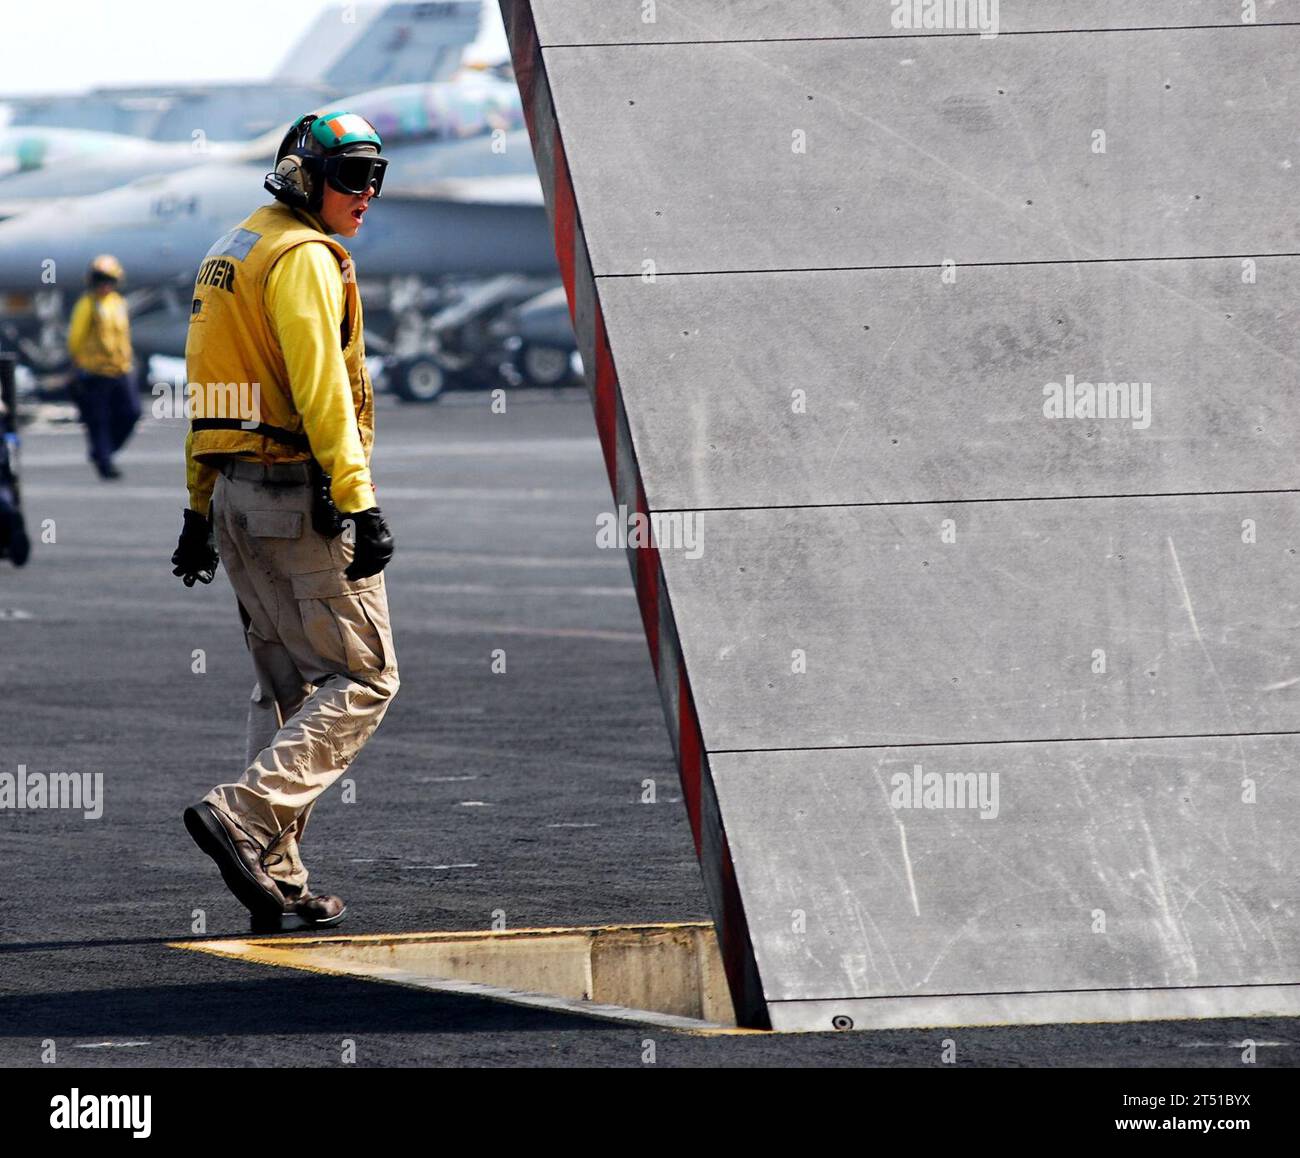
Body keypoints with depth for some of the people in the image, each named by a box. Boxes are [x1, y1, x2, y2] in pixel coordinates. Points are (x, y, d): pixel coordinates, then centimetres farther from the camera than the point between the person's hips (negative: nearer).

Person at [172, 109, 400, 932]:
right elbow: (322, 391, -20)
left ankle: (277, 878, 11)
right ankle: (243, 816, -18)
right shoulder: (304, 257, -12)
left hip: (236, 493, 10)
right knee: (364, 678, -5)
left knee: (289, 686, 14)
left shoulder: (232, 254, 18)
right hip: (299, 494, -10)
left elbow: (209, 392, 20)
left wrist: (200, 509, 22)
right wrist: (360, 504, -22)